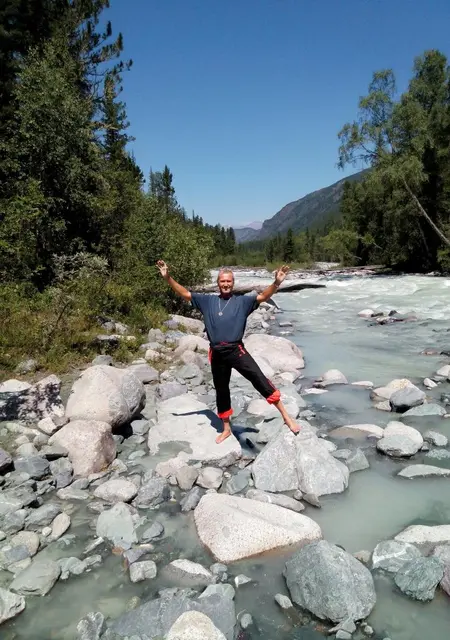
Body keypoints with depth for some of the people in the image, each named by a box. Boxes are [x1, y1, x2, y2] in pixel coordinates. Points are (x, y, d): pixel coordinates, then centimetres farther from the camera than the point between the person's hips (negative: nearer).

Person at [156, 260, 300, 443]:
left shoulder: (242, 301, 3)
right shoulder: (207, 301, 10)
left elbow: (263, 297, -9)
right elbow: (184, 293, 10)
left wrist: (276, 283, -27)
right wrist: (167, 277, 1)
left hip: (236, 350, -3)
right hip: (217, 354, 3)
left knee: (260, 380, -17)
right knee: (221, 391, 16)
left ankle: (286, 416, -9)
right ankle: (226, 429, 34)